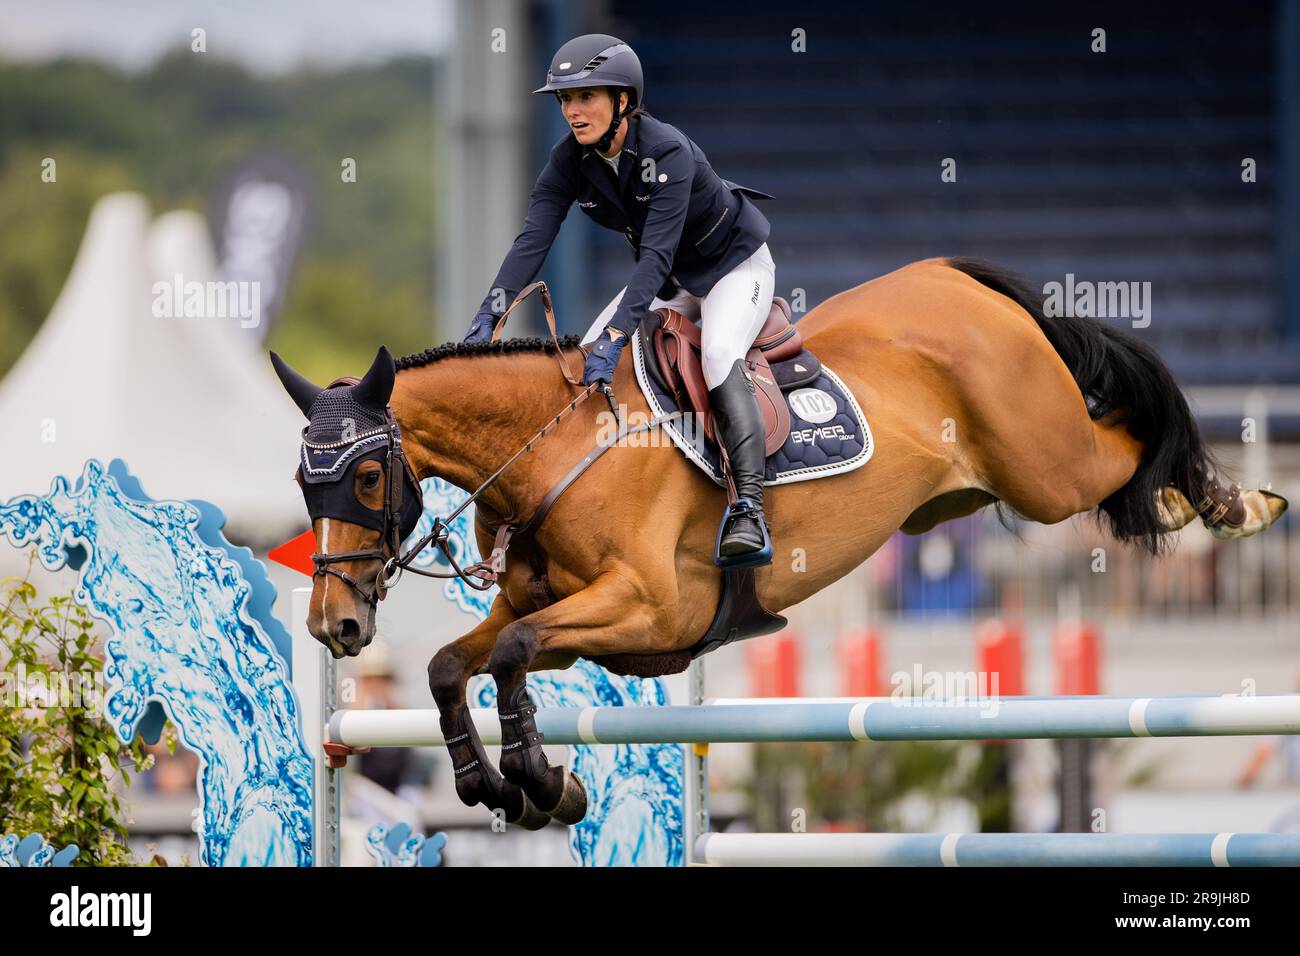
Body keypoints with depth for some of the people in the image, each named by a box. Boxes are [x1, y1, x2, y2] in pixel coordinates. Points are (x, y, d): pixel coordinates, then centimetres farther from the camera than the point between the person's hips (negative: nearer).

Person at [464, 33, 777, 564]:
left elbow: (657, 254, -42)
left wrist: (614, 337, -52)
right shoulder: (570, 159, -15)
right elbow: (533, 239, -21)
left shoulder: (667, 152, -34)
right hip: (671, 280, 7)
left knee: (719, 355, -33)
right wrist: (489, 316, -36)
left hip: (736, 263, -7)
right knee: (583, 359, -6)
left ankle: (749, 512, -39)